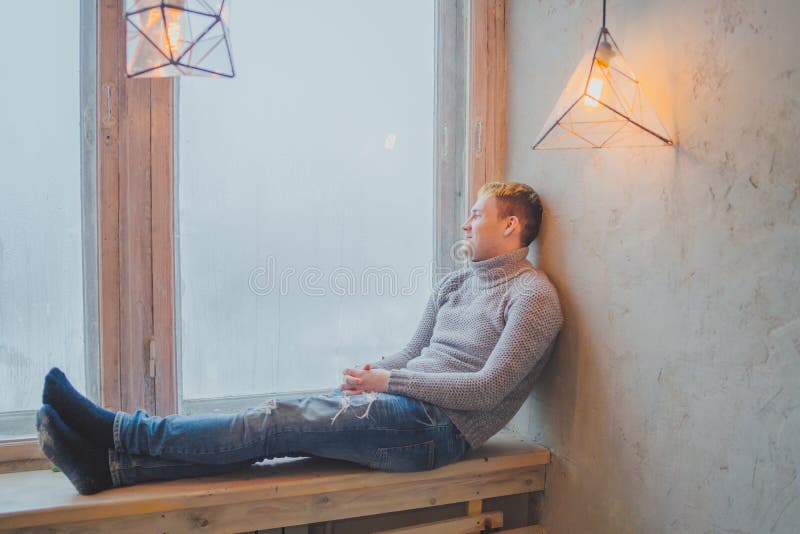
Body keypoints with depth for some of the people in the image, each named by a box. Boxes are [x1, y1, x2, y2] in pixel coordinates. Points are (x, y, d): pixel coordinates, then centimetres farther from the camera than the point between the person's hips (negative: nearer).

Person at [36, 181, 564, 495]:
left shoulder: (533, 296, -6)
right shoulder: (457, 282, 20)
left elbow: (487, 388, -14)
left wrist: (389, 381, -12)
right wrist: (374, 371, -2)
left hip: (437, 426, -7)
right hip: (407, 405, 7)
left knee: (282, 421, -18)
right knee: (279, 422, -11)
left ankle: (121, 430, -13)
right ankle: (110, 465, -16)